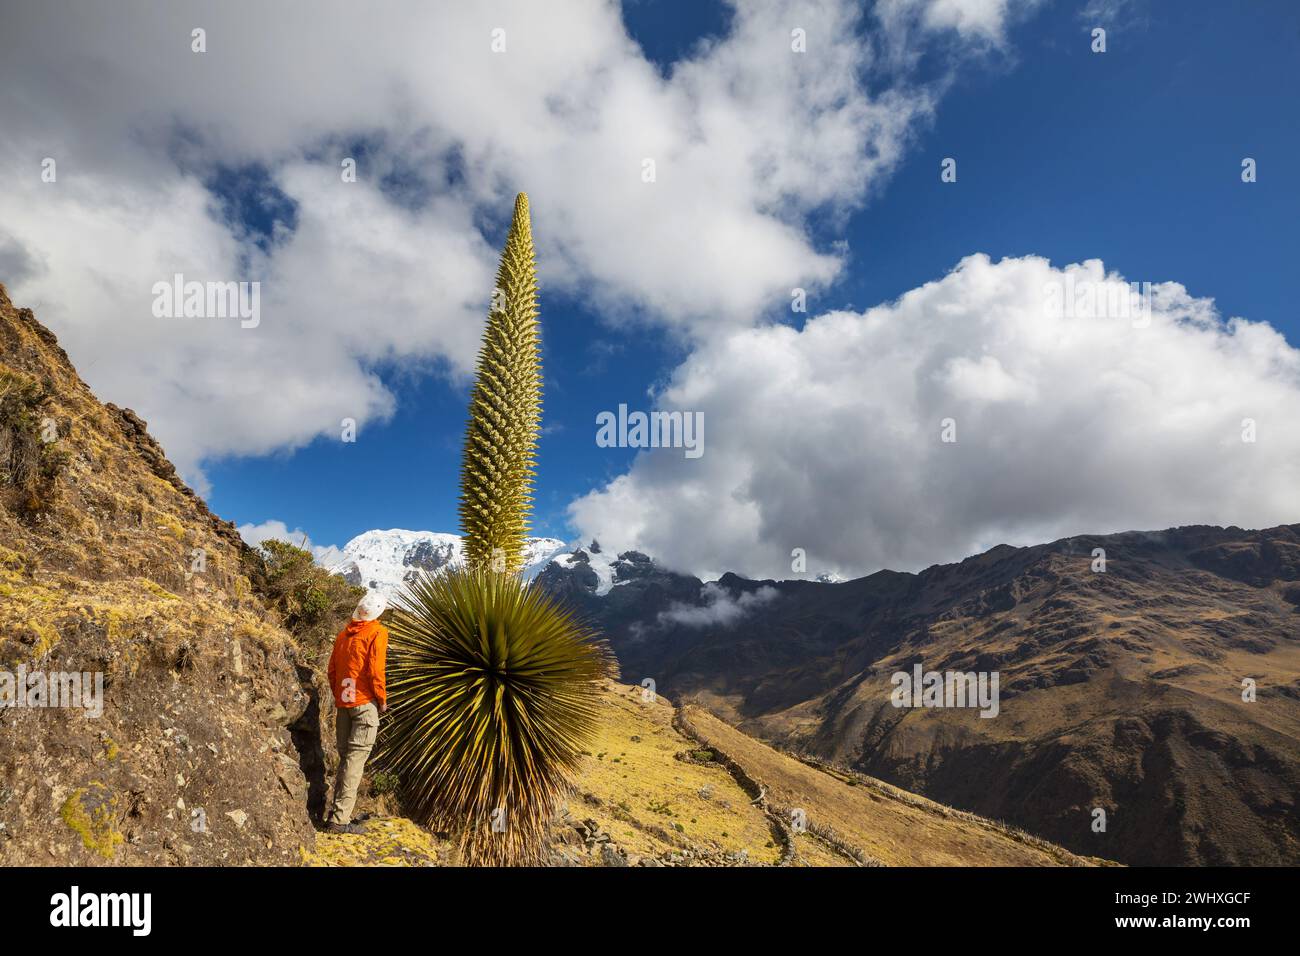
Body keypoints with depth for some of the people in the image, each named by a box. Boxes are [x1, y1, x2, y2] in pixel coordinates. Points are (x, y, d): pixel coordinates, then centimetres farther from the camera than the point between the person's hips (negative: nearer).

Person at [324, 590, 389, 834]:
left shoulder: (344, 633, 13)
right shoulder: (377, 633, -7)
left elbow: (332, 669, 13)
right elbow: (375, 670, -14)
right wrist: (383, 700, -3)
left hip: (343, 702, 7)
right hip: (365, 702, -7)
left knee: (345, 756, 15)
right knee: (356, 758, -6)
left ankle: (337, 812, 19)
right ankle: (340, 818, -9)